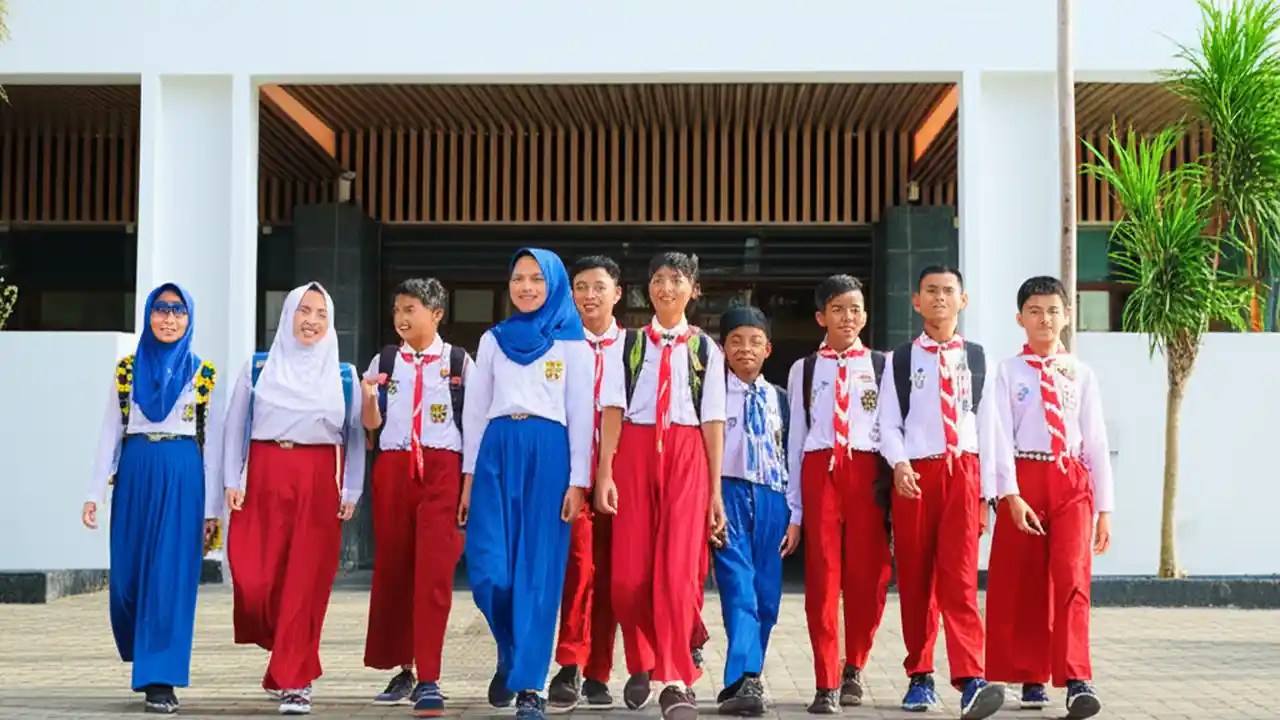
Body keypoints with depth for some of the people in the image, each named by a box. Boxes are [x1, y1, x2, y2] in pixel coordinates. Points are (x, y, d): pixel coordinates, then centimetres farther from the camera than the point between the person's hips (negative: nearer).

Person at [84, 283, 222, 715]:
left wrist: (212, 508, 0)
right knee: (128, 575, 3)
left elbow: (212, 443, 5)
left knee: (171, 577, -6)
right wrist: (95, 493, 2)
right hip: (135, 473, 2)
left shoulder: (203, 374, 7)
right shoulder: (127, 370, 11)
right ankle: (146, 659, 29)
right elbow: (110, 434, 10)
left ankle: (161, 679, -2)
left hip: (183, 476, -2)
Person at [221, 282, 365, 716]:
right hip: (265, 479, 0)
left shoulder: (344, 376, 10)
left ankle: (293, 681, 2)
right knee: (253, 581, -7)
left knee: (305, 585, -4)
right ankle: (287, 657, 20)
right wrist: (232, 481, -1)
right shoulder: (257, 368, 9)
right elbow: (235, 428, 8)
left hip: (318, 484, 0)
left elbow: (356, 436, 9)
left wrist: (351, 491, 1)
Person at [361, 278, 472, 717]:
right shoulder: (384, 361, 11)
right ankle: (401, 671, 21)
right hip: (392, 467, 3)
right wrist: (369, 398, -14)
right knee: (391, 569, 8)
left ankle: (428, 681, -11)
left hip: (442, 469, -3)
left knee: (434, 573, -12)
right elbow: (372, 425, 7)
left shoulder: (459, 362, 5)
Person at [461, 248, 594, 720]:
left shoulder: (573, 344, 7)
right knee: (489, 570, -7)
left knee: (538, 570, -3)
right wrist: (469, 475, 8)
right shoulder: (493, 340, 14)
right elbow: (475, 410, 14)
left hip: (548, 454, -2)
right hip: (497, 452, 2)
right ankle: (511, 656, 20)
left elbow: (581, 416, 3)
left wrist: (578, 481, -5)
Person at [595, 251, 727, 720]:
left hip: (686, 456, -1)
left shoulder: (705, 348, 9)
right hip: (635, 452, 1)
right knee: (629, 573, 0)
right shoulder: (629, 344, 9)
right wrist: (604, 474, -7)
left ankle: (676, 682, -3)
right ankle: (641, 665, 25)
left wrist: (716, 490, 3)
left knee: (678, 569, -10)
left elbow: (713, 422, 7)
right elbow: (612, 411, 3)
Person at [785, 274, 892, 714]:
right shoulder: (804, 370, 12)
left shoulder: (881, 367, 10)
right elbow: (796, 437, 11)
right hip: (819, 470, 0)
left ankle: (854, 669, 24)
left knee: (867, 576, 2)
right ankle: (826, 684, 4)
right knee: (822, 577, -2)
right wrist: (793, 507, 7)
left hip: (867, 472, 0)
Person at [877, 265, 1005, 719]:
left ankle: (971, 680, -21)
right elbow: (888, 423, 5)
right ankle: (920, 676, 19)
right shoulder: (901, 360, 10)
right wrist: (899, 465, -14)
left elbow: (987, 425, 9)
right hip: (915, 475, 1)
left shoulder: (976, 358, 11)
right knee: (914, 579, 6)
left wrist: (986, 492, 4)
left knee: (959, 576, -14)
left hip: (963, 471, -1)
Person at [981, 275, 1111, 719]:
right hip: (1024, 479, 0)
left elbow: (1096, 441, 8)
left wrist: (1104, 507, 6)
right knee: (1022, 583, 6)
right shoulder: (1009, 372, 3)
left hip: (1072, 482, 1)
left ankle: (1077, 681, -15)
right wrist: (1011, 495, -15)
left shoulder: (1081, 374, 9)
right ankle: (1031, 678, 18)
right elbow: (999, 436, -4)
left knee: (1072, 577, -12)